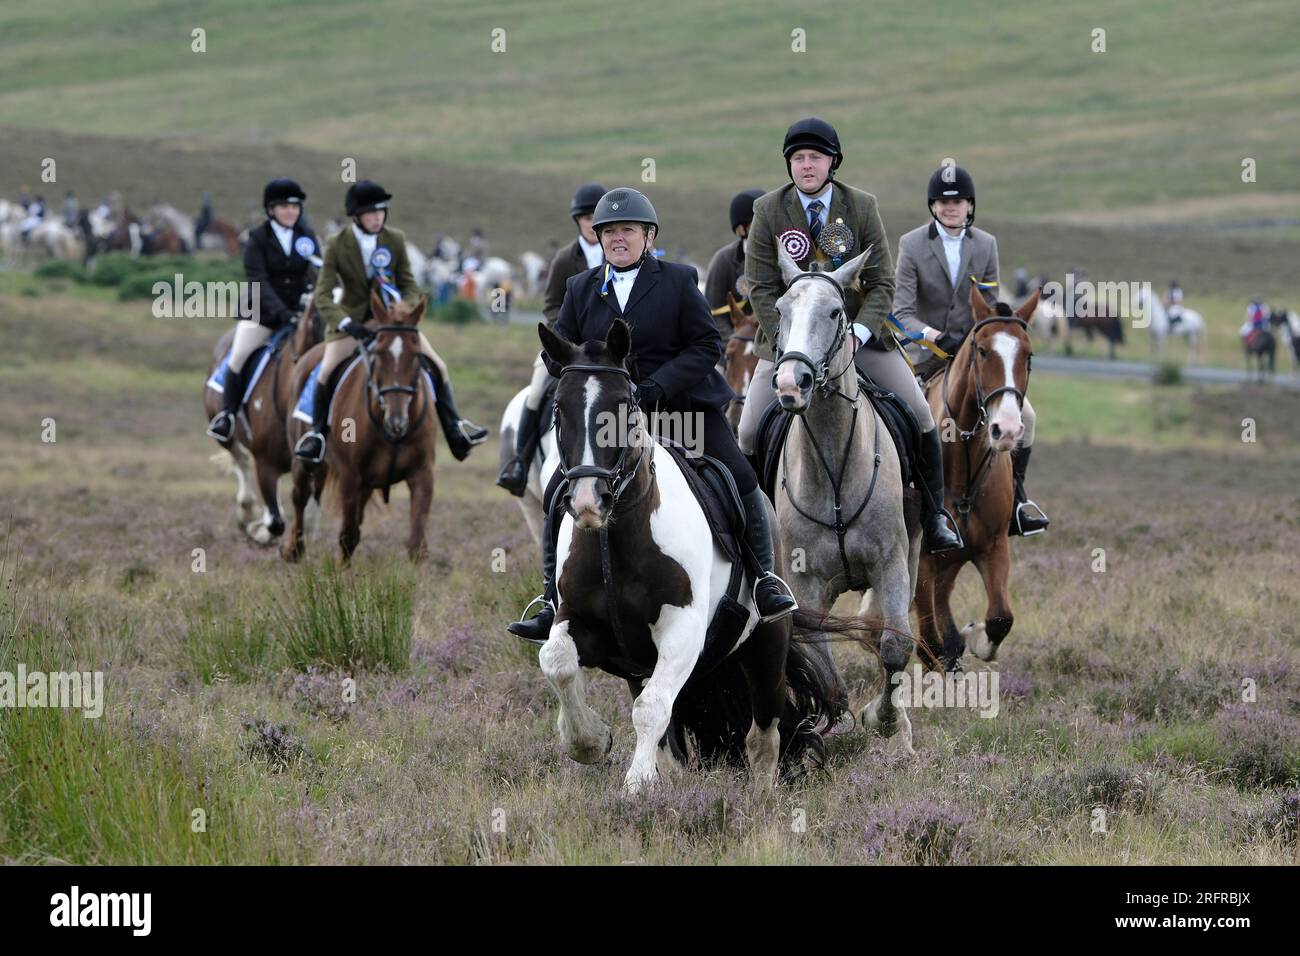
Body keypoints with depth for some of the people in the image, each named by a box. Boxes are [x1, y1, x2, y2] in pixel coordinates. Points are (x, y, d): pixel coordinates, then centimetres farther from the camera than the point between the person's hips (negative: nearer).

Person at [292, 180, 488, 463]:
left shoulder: (395, 239, -5)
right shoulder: (337, 245, -13)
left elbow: (408, 284, 2)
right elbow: (323, 296, -16)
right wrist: (347, 324, -31)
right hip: (351, 319, -3)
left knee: (438, 366, -6)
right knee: (325, 373, -22)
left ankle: (454, 428, 7)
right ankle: (316, 432, -5)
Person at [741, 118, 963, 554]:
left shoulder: (861, 207, -3)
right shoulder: (768, 211, -5)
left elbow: (881, 283, -2)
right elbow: (761, 289, -6)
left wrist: (858, 333, -17)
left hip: (858, 331, 0)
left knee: (920, 414, -9)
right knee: (750, 431, -10)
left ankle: (935, 516, 5)